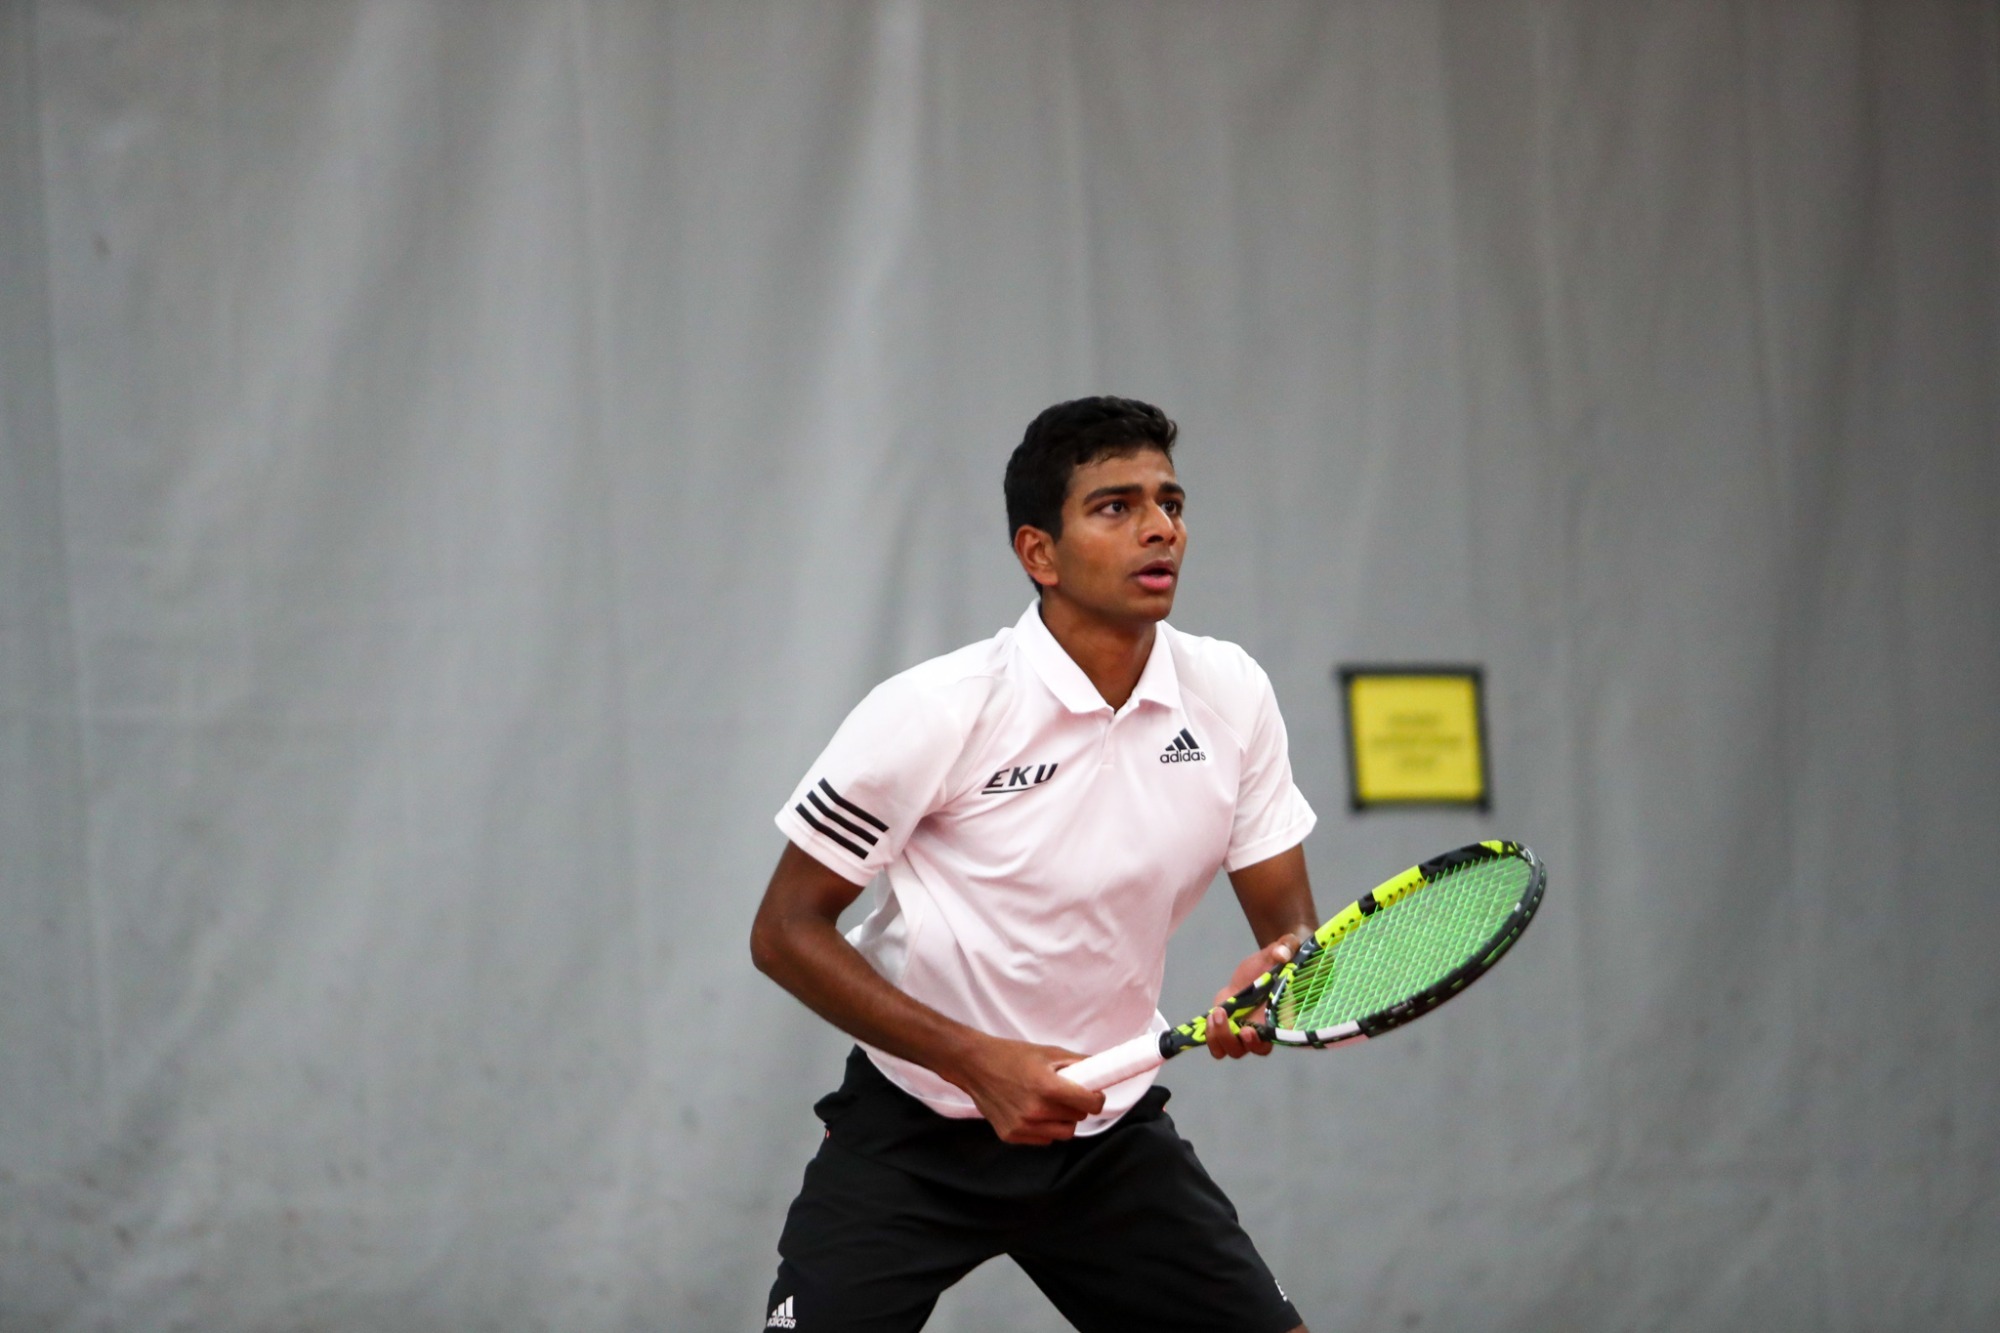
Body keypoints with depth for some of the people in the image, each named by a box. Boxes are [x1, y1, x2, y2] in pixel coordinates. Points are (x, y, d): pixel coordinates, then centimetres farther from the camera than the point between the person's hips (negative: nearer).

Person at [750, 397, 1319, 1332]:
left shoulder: (1231, 694, -4)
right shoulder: (931, 714, -17)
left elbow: (1288, 922, 3)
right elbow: (785, 932, -12)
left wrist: (1280, 976, -22)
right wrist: (979, 1062, -21)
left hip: (1111, 1134, 4)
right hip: (915, 1134, -4)